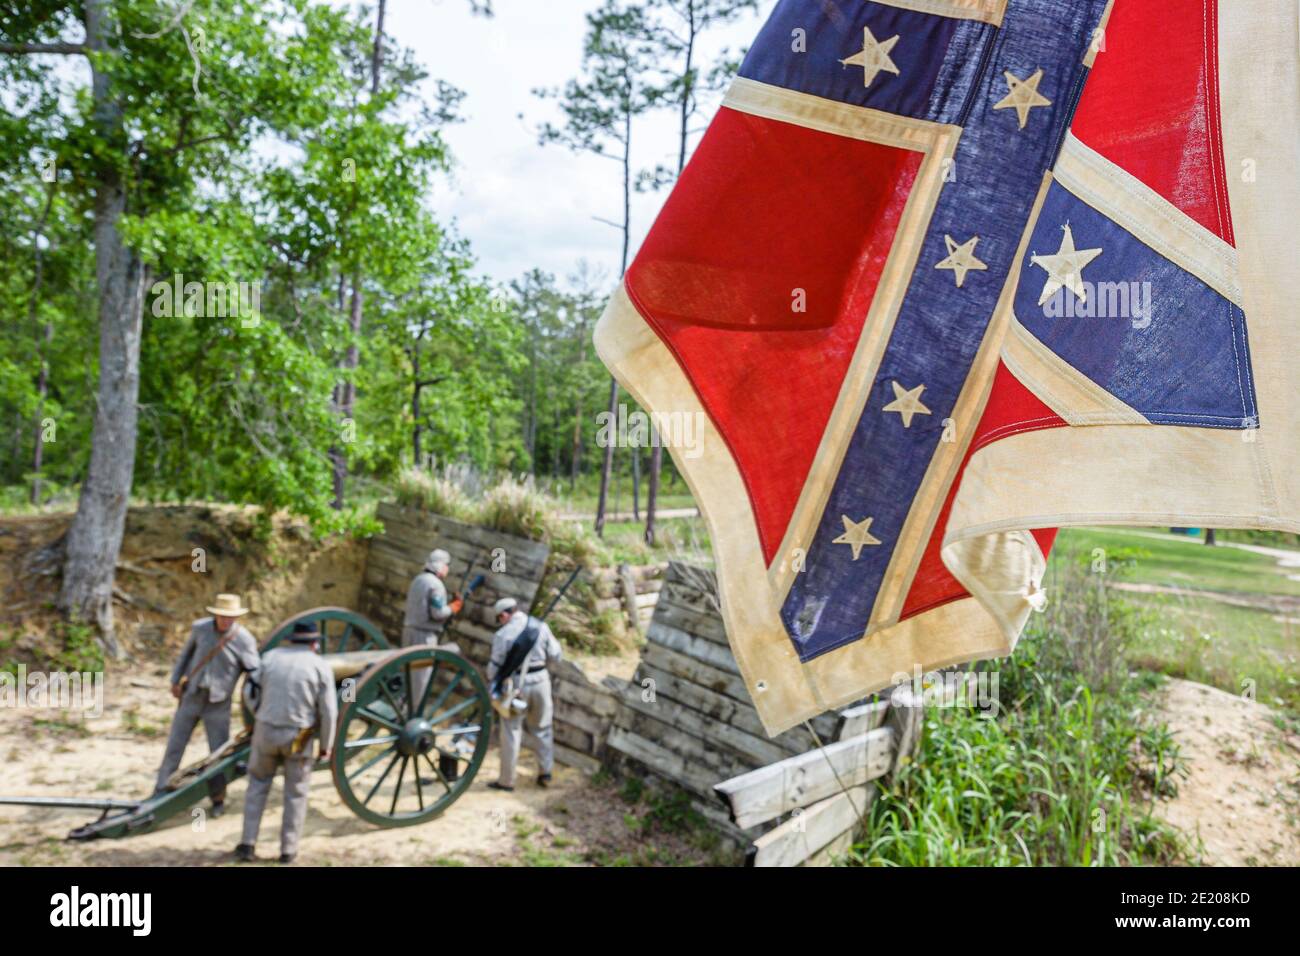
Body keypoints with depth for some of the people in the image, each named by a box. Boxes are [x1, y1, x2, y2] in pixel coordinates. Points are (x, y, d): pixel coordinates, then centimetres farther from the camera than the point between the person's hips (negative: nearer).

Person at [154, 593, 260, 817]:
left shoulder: (244, 640, -17)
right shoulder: (200, 627, -9)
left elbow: (255, 674, -13)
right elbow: (186, 654, 9)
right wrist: (176, 680, 10)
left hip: (218, 704, -2)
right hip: (190, 697, 2)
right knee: (174, 746, 10)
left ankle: (218, 799, 22)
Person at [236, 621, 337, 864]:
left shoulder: (270, 657, 3)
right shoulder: (321, 666, -6)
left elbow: (258, 694, 15)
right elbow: (329, 712, -9)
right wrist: (326, 746, 2)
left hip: (266, 731, 2)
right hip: (298, 737, -2)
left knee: (258, 785, 20)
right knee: (296, 793, 12)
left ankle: (247, 844, 17)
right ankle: (288, 850, 16)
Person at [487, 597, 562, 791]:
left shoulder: (503, 634, -12)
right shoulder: (540, 626, -2)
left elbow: (496, 665, -7)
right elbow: (555, 655, 2)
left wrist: (491, 684, 12)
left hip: (516, 684, -3)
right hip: (540, 680, 3)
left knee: (511, 732, 8)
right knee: (542, 728, 17)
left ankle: (506, 780, 15)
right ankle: (545, 773, 23)